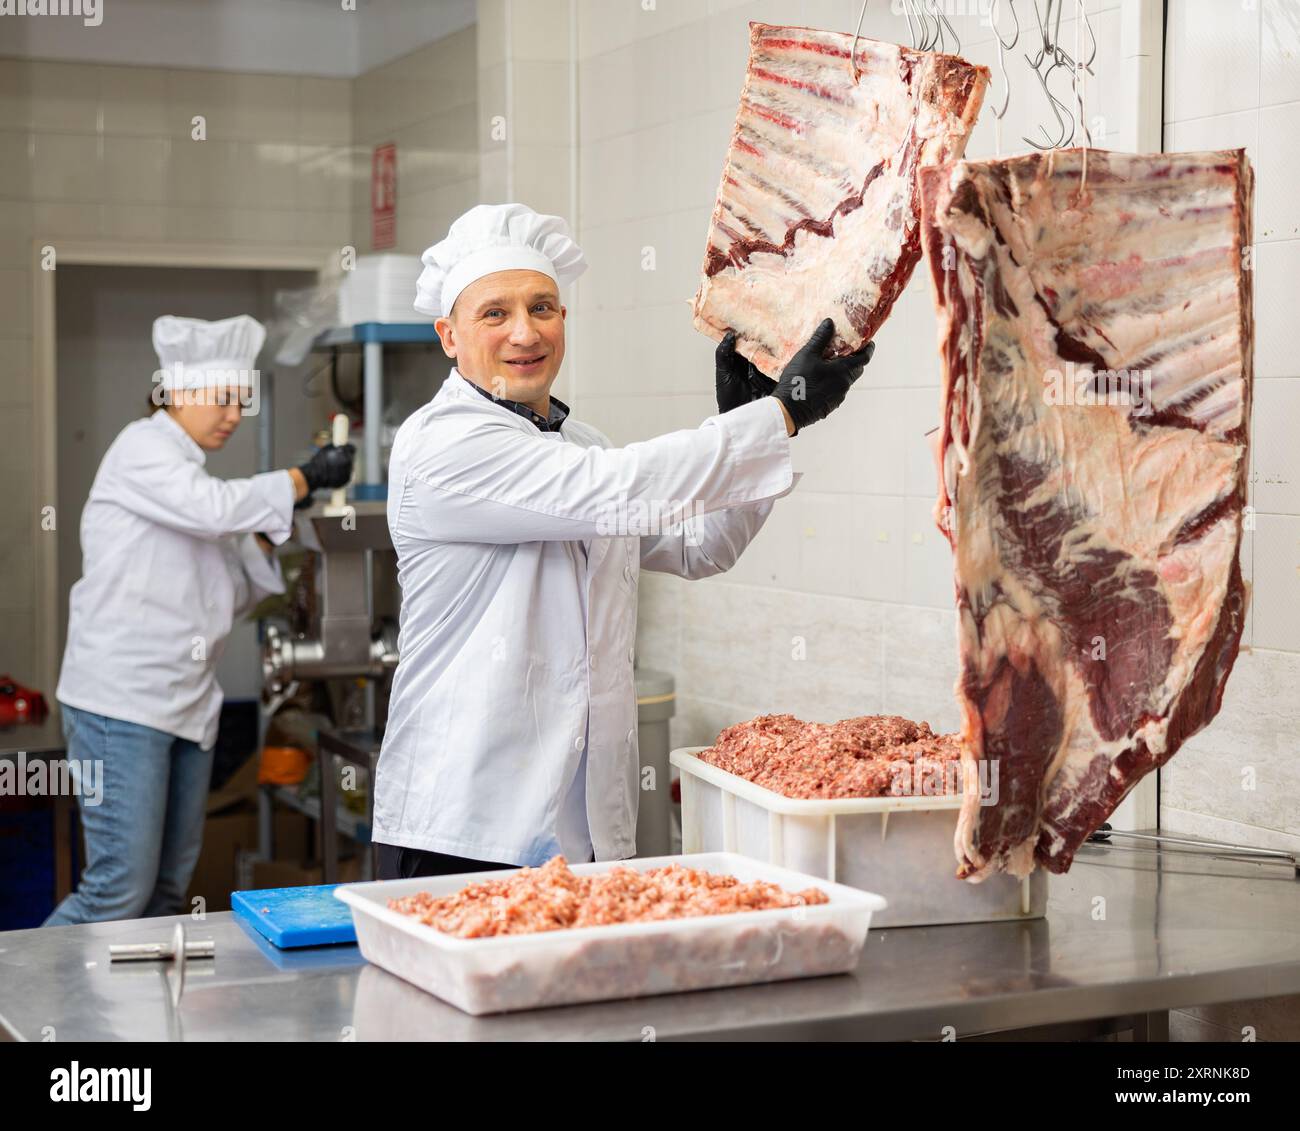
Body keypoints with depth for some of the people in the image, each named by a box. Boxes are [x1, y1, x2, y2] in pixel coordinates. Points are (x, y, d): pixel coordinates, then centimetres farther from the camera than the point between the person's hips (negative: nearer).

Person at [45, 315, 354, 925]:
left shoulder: (191, 476, 20)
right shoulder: (142, 447, -5)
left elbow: (233, 594, 20)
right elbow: (215, 508, -23)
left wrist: (270, 525, 7)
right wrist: (304, 478, -13)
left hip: (186, 708, 9)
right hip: (121, 705, -9)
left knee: (167, 890, 9)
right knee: (121, 890, -12)